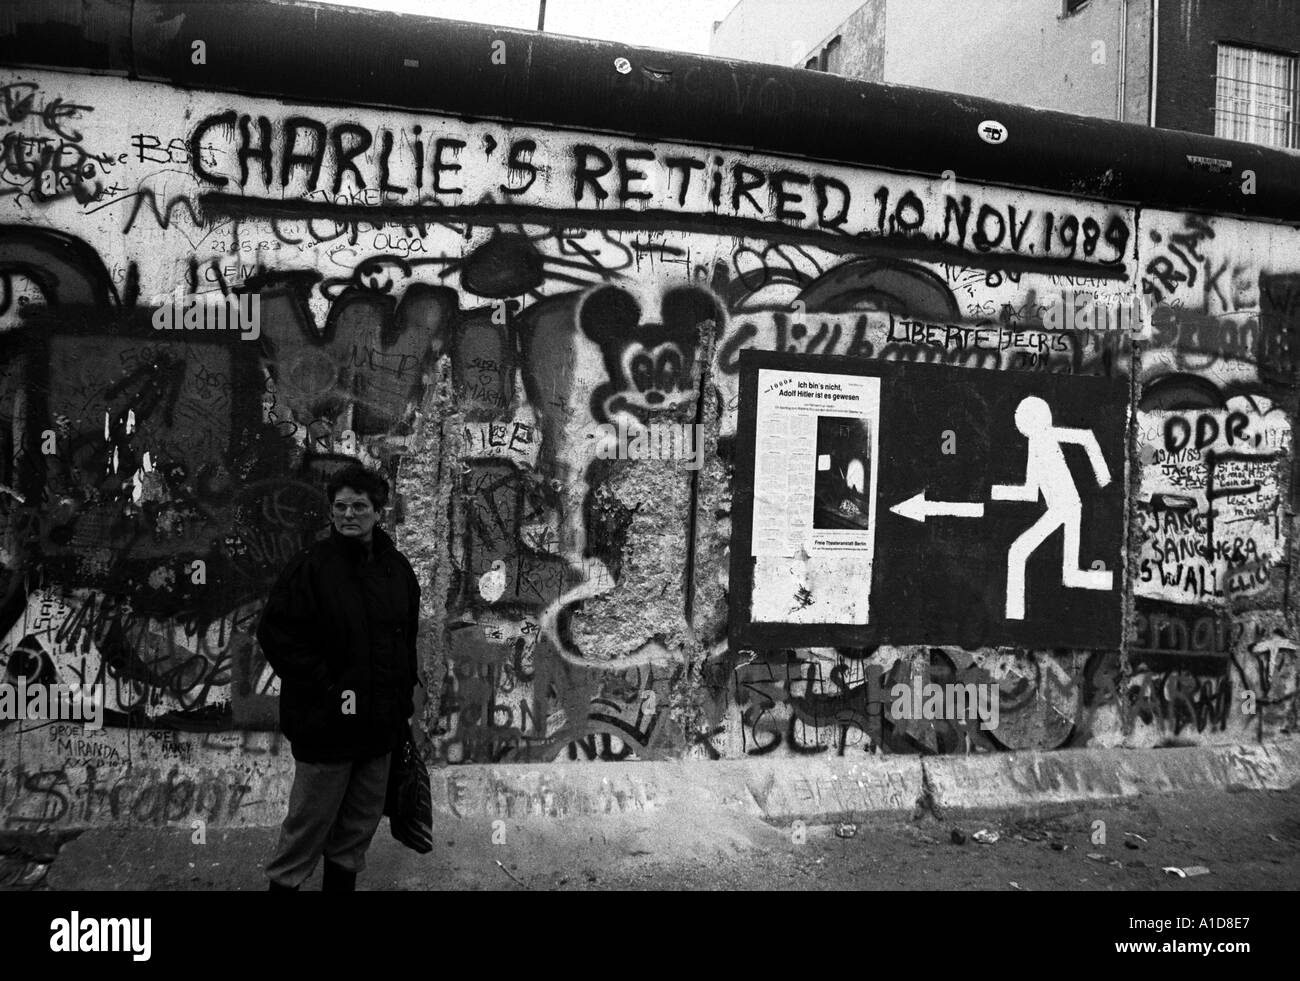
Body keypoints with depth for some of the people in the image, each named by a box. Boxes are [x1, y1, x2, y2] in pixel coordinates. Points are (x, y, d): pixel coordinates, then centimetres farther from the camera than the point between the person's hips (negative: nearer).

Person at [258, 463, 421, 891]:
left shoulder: (397, 567, 7)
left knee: (361, 824, 16)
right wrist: (327, 689, -17)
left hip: (379, 726, 6)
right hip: (325, 726, -5)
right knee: (309, 823, 4)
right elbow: (275, 634, -14)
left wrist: (404, 701, 12)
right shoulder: (311, 565, -10)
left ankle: (342, 880, 33)